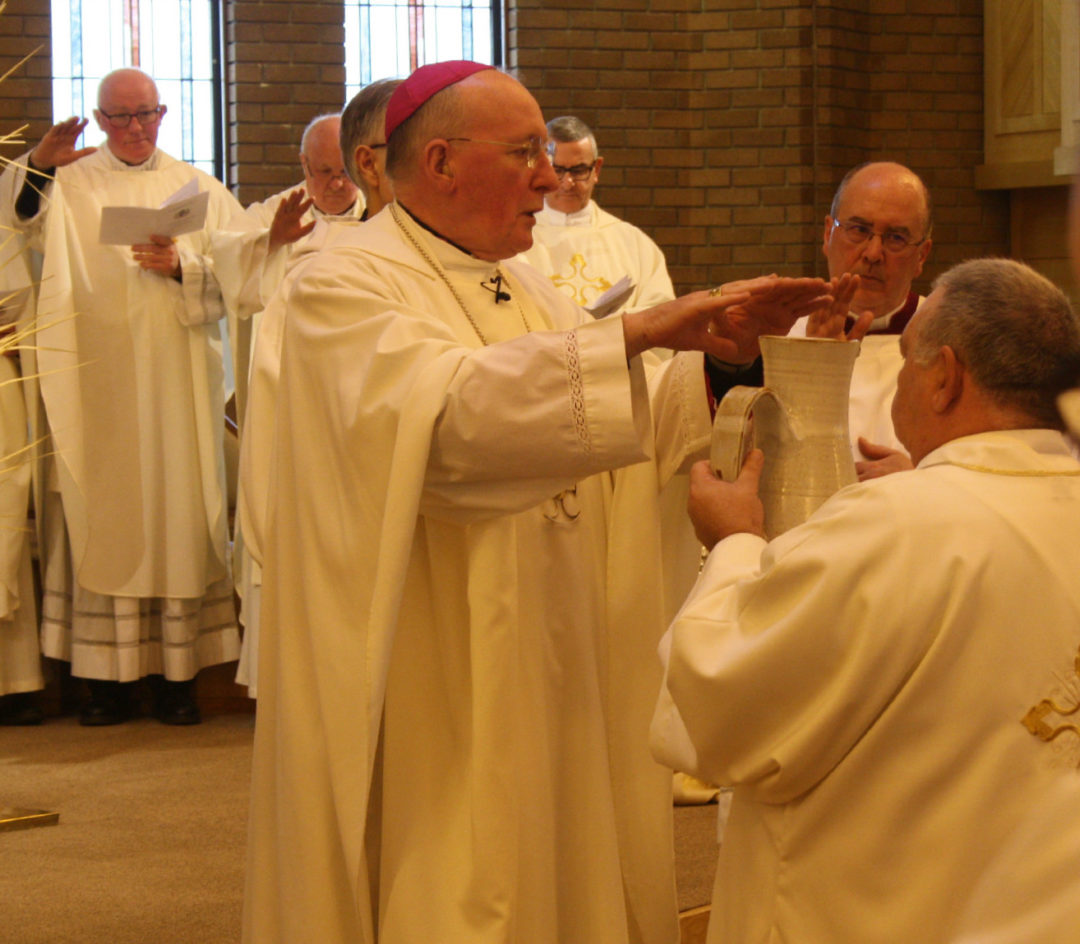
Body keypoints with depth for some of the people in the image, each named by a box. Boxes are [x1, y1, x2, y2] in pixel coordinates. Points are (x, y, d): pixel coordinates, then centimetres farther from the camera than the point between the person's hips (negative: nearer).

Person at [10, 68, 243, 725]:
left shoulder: (197, 188, 12)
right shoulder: (68, 185, 9)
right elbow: (20, 236, -9)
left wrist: (182, 267, -13)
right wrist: (38, 168, -22)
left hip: (177, 381, 1)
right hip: (97, 382, -1)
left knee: (178, 511, -1)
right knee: (103, 515, -1)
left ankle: (181, 673, 4)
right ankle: (109, 676, 3)